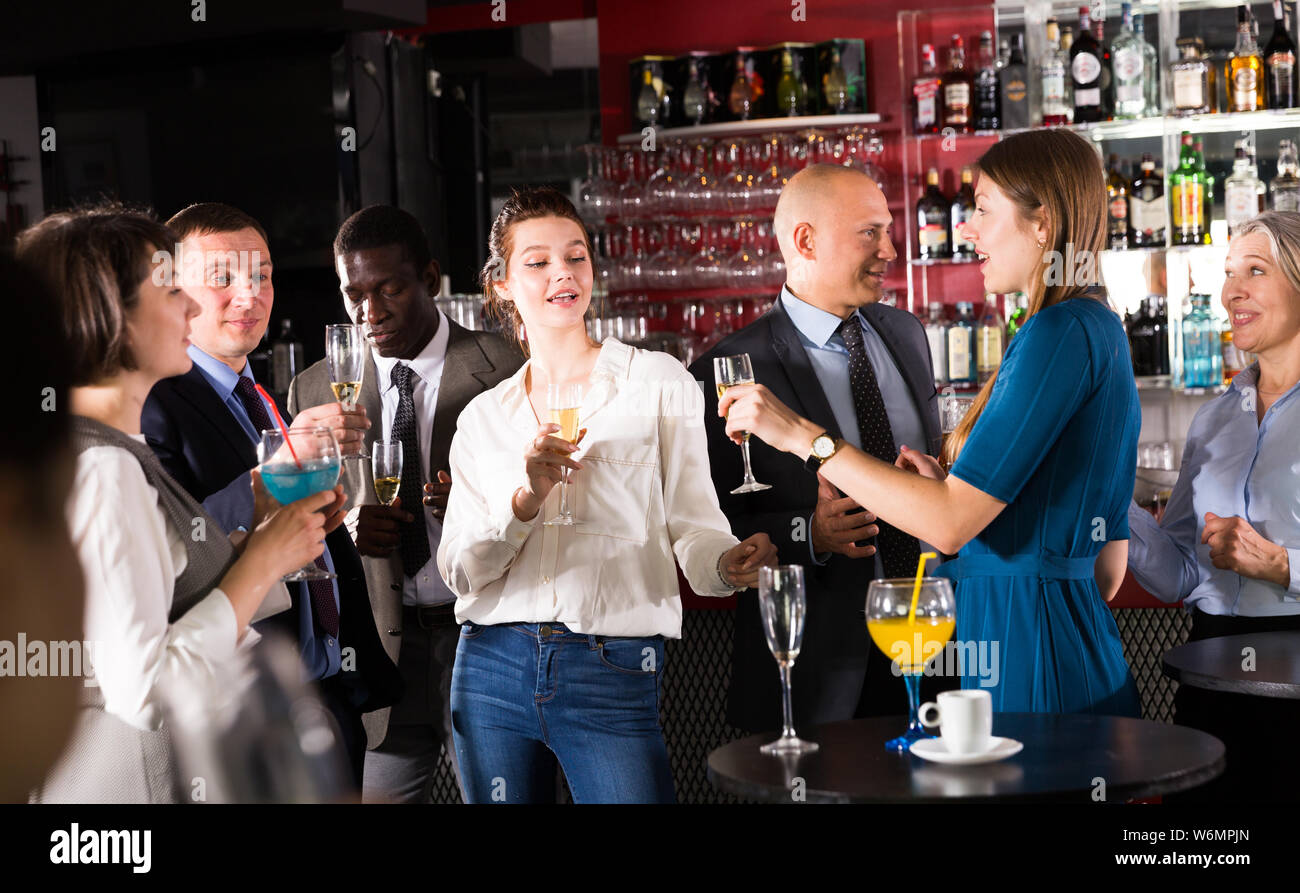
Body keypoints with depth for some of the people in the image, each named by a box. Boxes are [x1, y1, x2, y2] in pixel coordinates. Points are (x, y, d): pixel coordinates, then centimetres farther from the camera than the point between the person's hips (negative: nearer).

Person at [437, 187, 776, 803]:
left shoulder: (657, 381, 4)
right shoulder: (483, 417, 12)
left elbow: (692, 525, -2)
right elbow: (459, 571, 4)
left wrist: (728, 564, -24)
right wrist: (526, 497, -13)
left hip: (615, 678, -3)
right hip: (494, 672, 3)